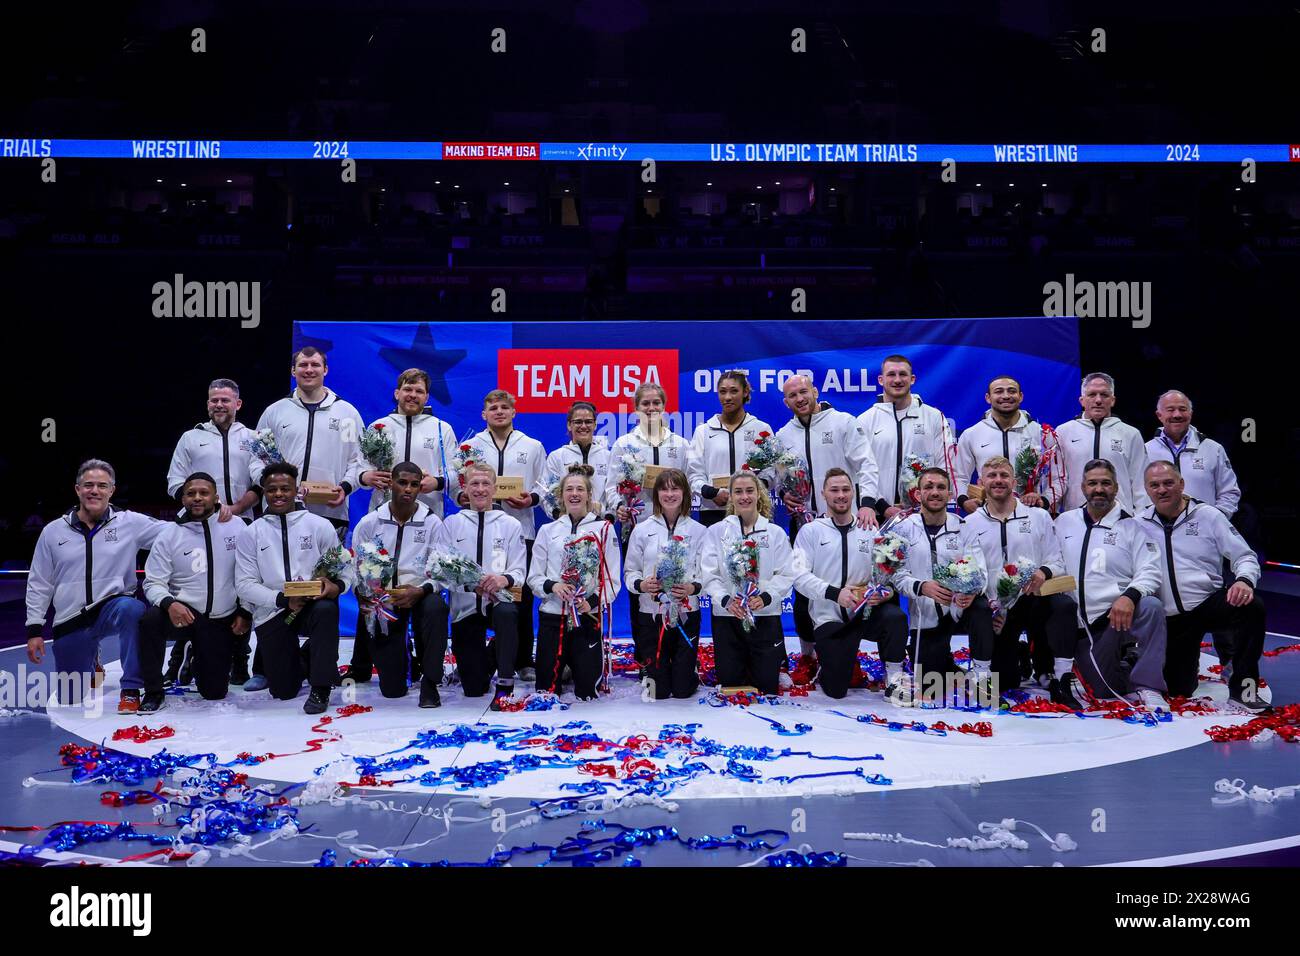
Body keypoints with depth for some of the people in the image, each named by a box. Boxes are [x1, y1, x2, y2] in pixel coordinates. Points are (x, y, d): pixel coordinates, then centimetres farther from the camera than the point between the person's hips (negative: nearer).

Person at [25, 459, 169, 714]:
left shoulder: (130, 523, -3)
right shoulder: (53, 532, 4)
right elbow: (39, 584, 9)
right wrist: (35, 629, 5)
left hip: (112, 608, -2)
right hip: (70, 623, 2)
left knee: (132, 609, -39)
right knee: (70, 699, 4)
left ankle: (131, 690, -27)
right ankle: (90, 663, 41)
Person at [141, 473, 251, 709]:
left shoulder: (236, 527, -3)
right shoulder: (169, 535, -3)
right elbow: (154, 582, -5)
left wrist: (246, 612, -2)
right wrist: (169, 603, -26)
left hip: (221, 622, 1)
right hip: (183, 613, -1)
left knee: (214, 691, 2)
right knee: (151, 618, -35)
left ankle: (196, 652, 37)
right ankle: (154, 692, -15)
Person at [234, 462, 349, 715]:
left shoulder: (319, 525, 2)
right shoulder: (251, 533, 3)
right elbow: (244, 584, -3)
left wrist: (336, 585, -25)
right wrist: (282, 599, -18)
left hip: (312, 604, -1)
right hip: (272, 612, 1)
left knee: (326, 609, -38)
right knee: (283, 691, -1)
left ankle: (321, 688, -22)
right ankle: (301, 657, 36)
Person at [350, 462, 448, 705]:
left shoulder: (432, 522, -3)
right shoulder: (369, 523, 1)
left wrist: (419, 591, -25)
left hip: (419, 593, 0)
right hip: (381, 600, 0)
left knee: (436, 607, -40)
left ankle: (429, 681, -23)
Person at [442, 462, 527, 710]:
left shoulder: (510, 524, 5)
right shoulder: (451, 524, 6)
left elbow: (519, 571, -1)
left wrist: (504, 579, -26)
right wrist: (471, 583, -24)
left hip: (498, 600, -1)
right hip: (465, 605, 1)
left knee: (507, 612, -41)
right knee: (473, 689, 0)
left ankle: (504, 685, -28)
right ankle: (485, 661, 38)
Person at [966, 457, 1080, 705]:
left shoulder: (1039, 517, 9)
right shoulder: (971, 524, 8)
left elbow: (1058, 562, 5)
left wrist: (1044, 572, -19)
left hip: (1035, 599, 0)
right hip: (996, 609, 0)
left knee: (1064, 604, -36)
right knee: (1002, 682, -7)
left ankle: (1060, 679, -26)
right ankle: (1020, 662, 29)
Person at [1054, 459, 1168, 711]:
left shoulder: (1130, 526, 6)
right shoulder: (1064, 522, 15)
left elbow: (1149, 572, -5)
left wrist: (1129, 596, -24)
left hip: (1120, 614, -2)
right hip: (1081, 623, 2)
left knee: (1151, 606, -36)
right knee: (1103, 690, -11)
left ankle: (1147, 687, -26)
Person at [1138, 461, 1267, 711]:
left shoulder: (1208, 515, 1)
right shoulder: (1139, 525, 4)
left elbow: (1245, 557, 0)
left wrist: (1244, 581, -21)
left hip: (1209, 602, -1)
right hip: (1171, 617, 1)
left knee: (1251, 606, -34)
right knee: (1179, 690, -2)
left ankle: (1243, 687, -19)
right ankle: (1189, 664, 37)